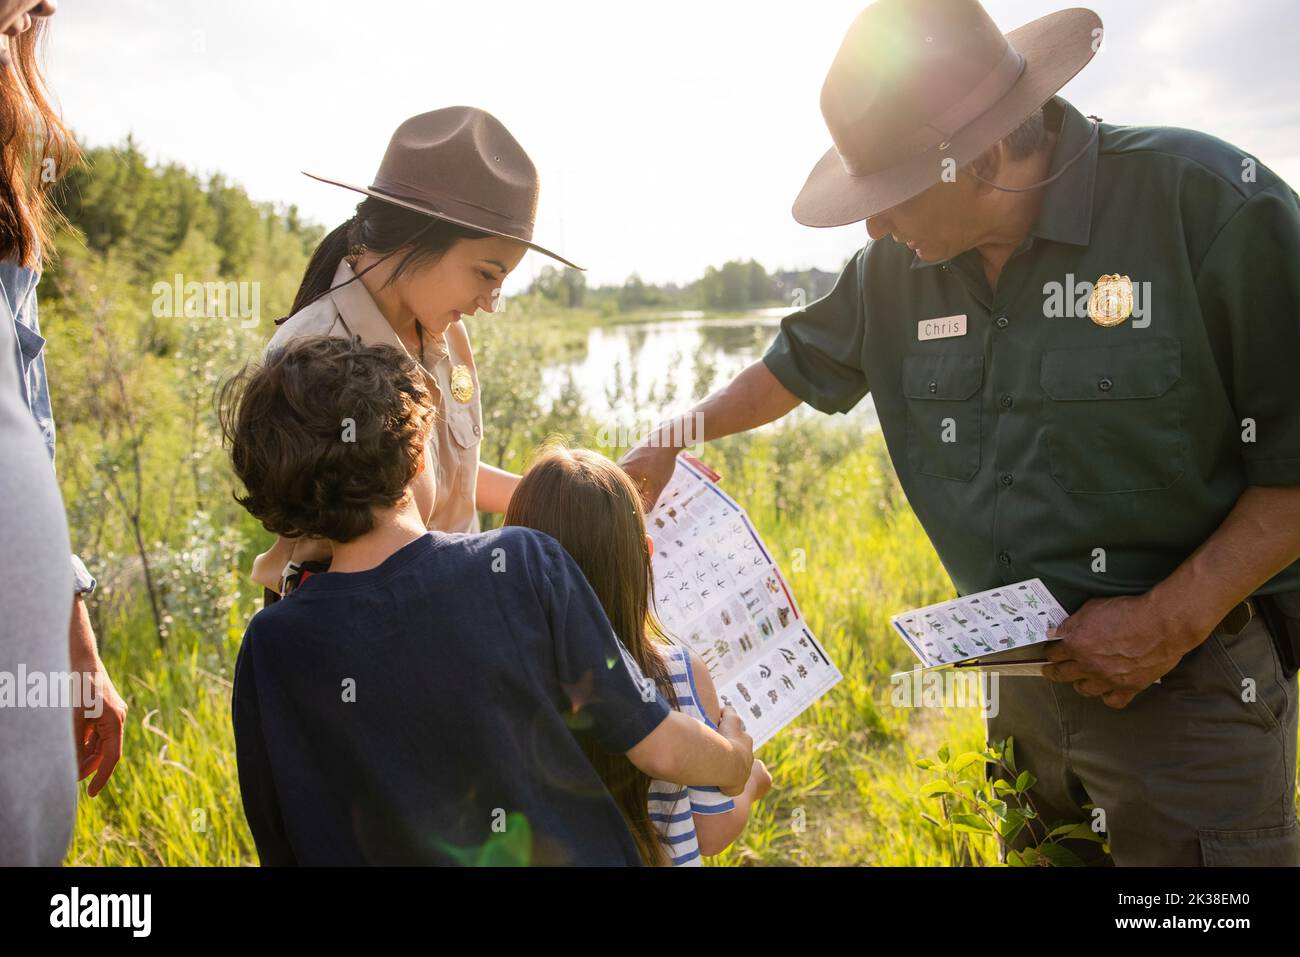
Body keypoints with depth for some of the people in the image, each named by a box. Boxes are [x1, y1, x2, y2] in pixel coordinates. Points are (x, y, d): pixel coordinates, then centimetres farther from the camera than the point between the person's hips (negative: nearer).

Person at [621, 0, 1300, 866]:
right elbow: (802, 364, 17)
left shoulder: (1210, 205, -18)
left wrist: (1173, 618, -19)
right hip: (1023, 671, 5)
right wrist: (670, 442, 15)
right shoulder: (898, 264, -1)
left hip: (1190, 685, -5)